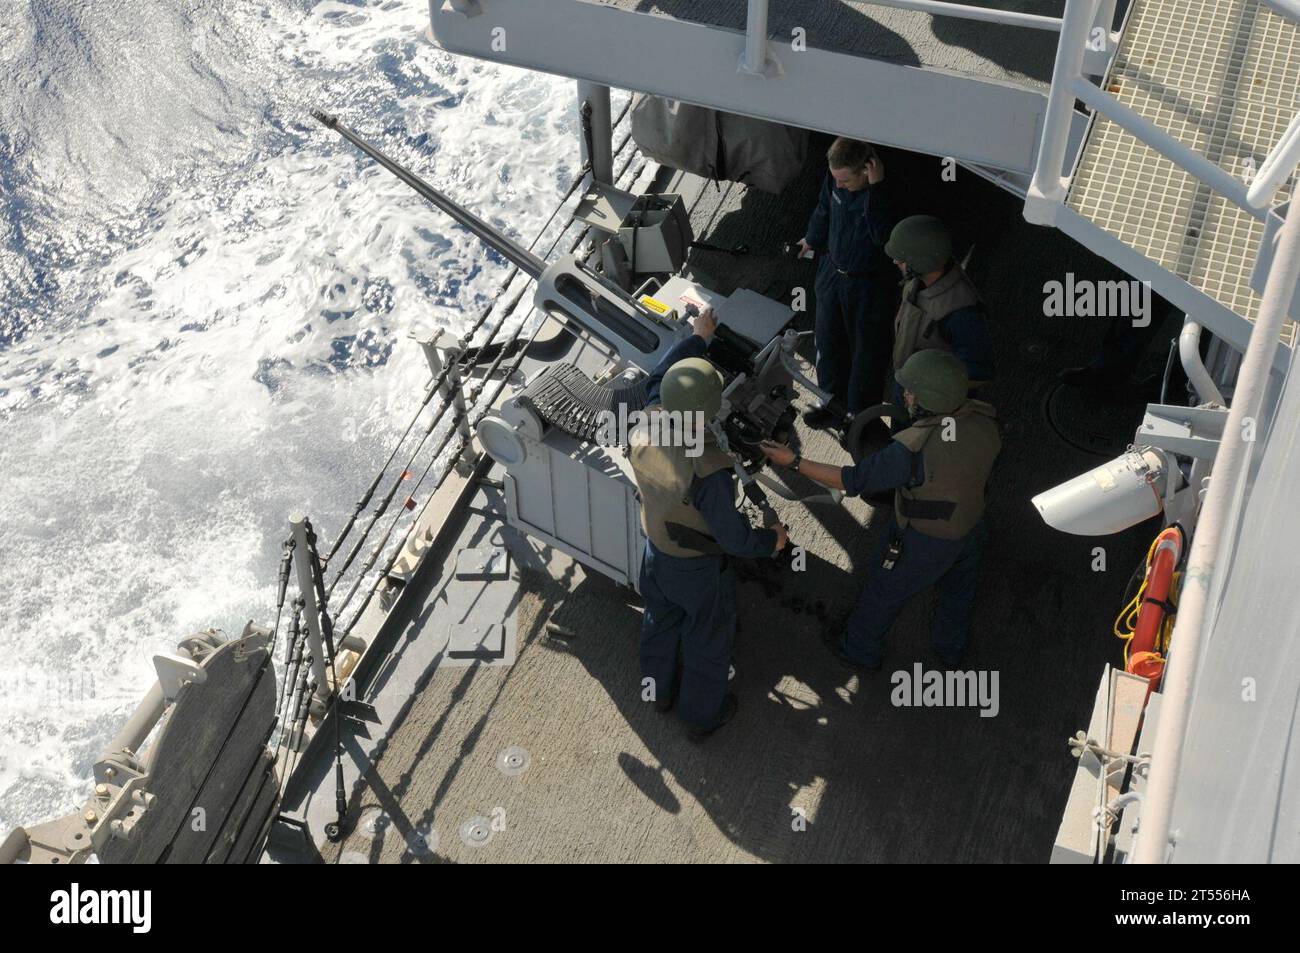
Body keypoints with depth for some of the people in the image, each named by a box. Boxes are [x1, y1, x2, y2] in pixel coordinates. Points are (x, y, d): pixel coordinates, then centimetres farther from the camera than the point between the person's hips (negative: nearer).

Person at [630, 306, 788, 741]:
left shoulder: (647, 428, -24)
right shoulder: (707, 472, -41)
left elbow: (657, 381, -1)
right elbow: (732, 535, -29)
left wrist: (697, 338, 10)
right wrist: (772, 541, -8)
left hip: (656, 551, 6)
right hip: (698, 567, -6)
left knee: (660, 622, 31)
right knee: (708, 639, 22)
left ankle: (661, 689, 57)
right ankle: (703, 714, 46)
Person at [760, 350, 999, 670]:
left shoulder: (914, 450, -39)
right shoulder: (984, 421, -20)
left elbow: (853, 480, -31)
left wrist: (794, 462, -25)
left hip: (923, 543, -6)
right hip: (971, 529, 6)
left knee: (883, 593, 22)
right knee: (958, 590, 31)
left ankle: (861, 651, 47)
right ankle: (951, 650, 57)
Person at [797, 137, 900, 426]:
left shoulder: (890, 191, -32)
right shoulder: (836, 178, -14)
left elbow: (886, 237, -45)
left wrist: (876, 188, -48)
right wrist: (813, 239, 27)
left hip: (870, 286, -6)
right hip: (832, 273, 6)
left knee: (867, 352, 13)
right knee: (828, 341, 22)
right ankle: (834, 402, 45)